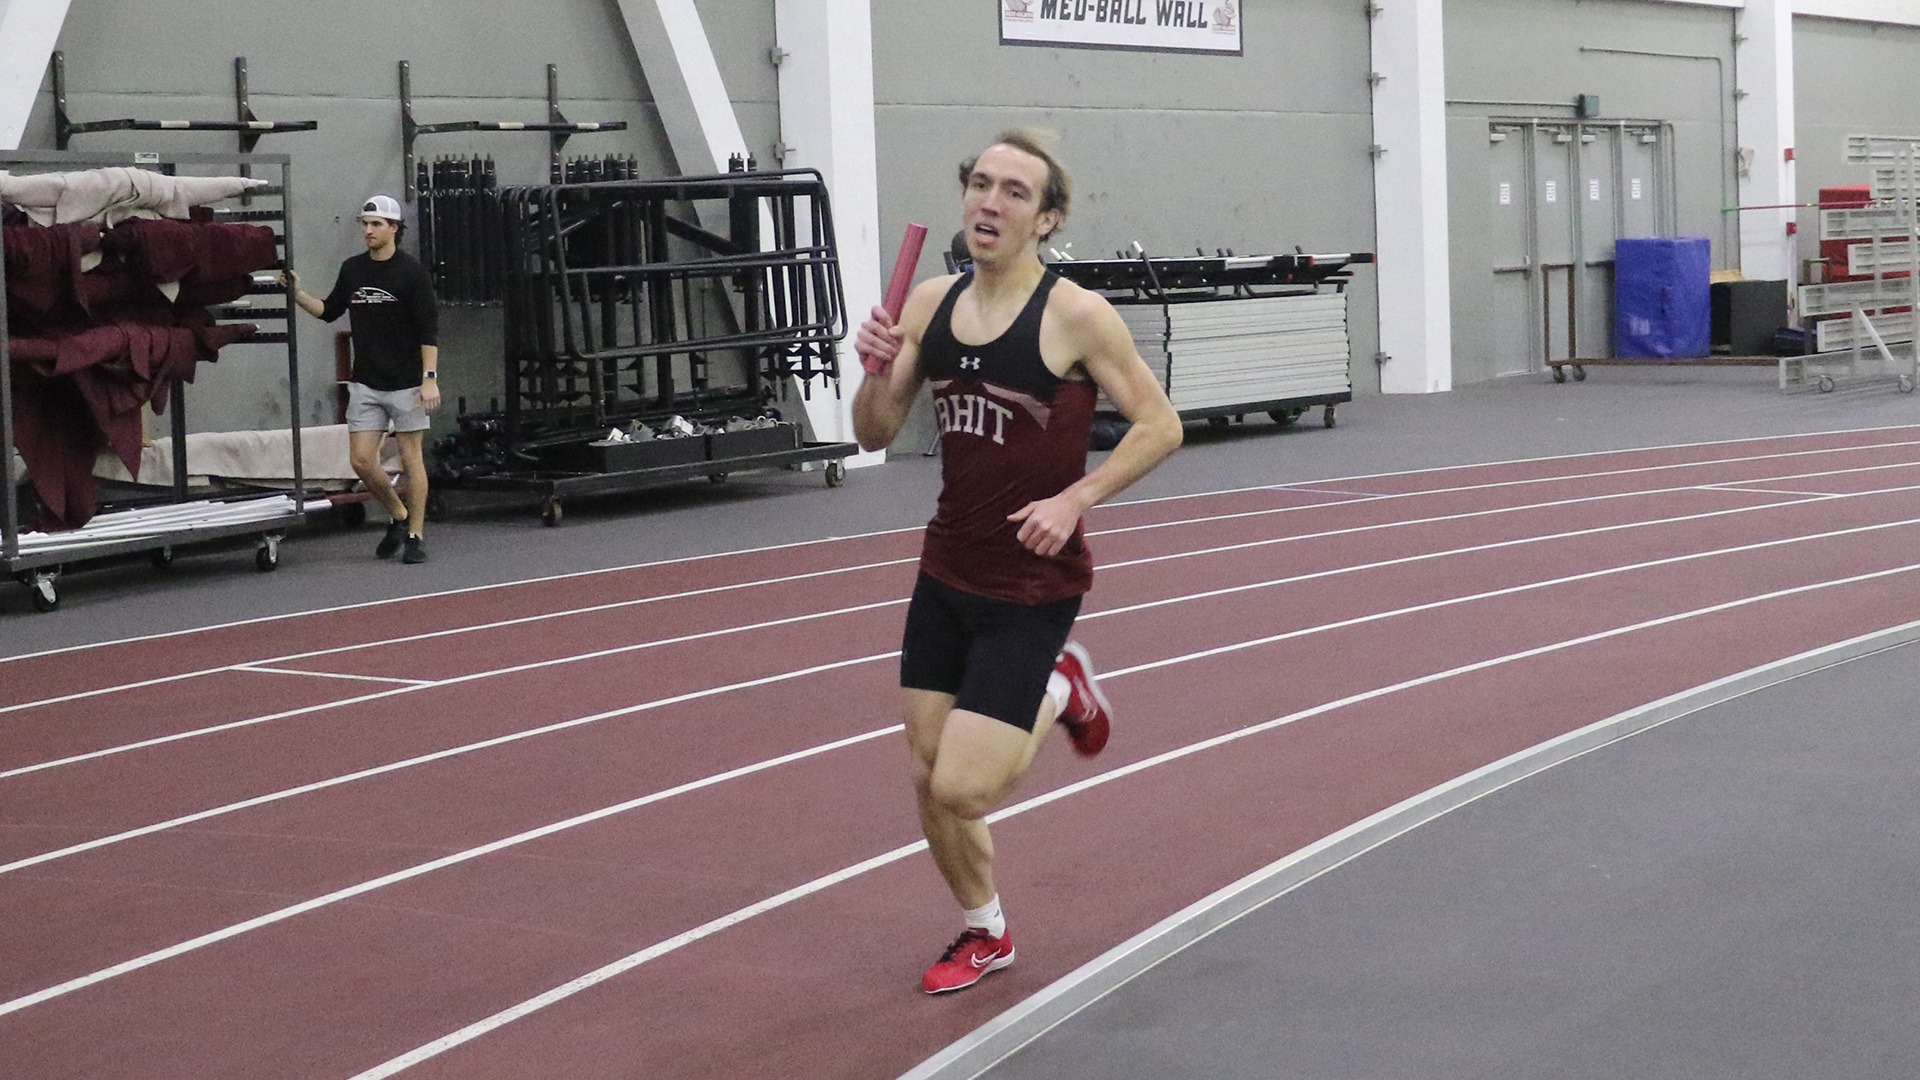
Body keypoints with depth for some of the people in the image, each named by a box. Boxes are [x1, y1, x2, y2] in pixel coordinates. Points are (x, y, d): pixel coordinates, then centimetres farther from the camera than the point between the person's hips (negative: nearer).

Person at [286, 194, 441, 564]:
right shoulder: (352, 269, 8)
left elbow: (429, 329, -9)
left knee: (411, 458, 1)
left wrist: (430, 377, -16)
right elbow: (329, 310, 21)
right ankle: (399, 516, 22)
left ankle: (415, 535, 9)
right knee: (361, 460, 0)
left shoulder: (411, 271, -7)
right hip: (365, 384, 5)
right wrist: (298, 294, 5)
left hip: (406, 382, -5)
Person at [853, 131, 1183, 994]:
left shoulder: (1076, 316, -14)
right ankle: (983, 933, 35)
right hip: (945, 575, 5)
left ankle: (1058, 692, 19)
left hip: (1031, 588, -5)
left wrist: (1075, 499, -19)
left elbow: (1161, 425, -9)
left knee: (962, 791, -11)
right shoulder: (931, 304, 1)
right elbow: (876, 434, 6)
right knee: (928, 780, 9)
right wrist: (875, 371, -14)